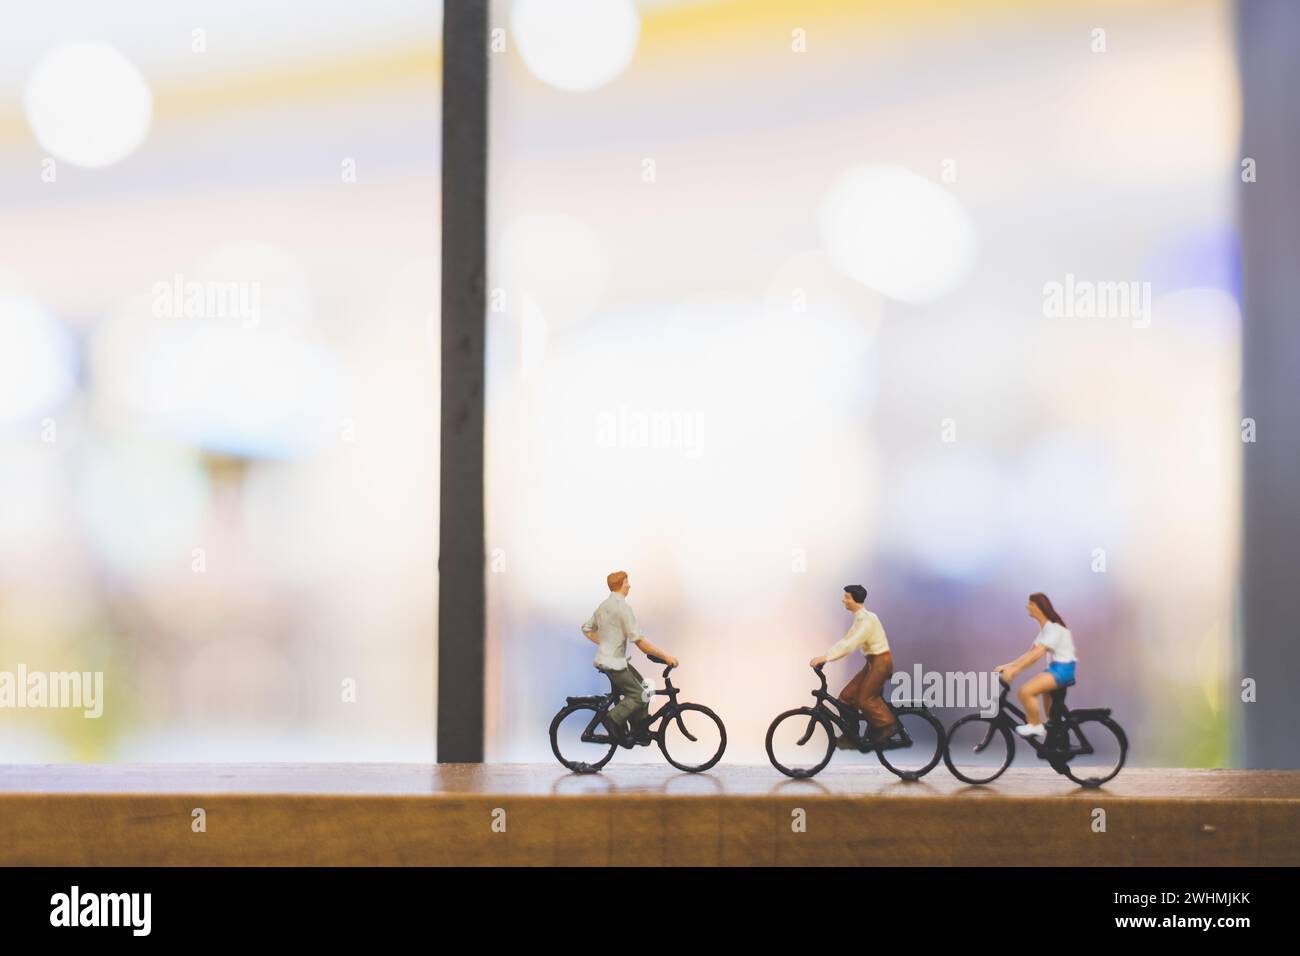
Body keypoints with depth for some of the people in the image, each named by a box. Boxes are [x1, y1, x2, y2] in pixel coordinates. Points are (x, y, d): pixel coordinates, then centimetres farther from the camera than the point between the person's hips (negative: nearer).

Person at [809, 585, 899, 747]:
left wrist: (825, 657, -32)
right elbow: (846, 641, 12)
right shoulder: (859, 619, 11)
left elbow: (850, 644, -29)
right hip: (872, 662, 9)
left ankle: (888, 725, 1)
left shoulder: (867, 620, -20)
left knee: (865, 699, -13)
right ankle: (850, 737, 6)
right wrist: (825, 656, 4)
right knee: (846, 696, 2)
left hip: (881, 661, -9)